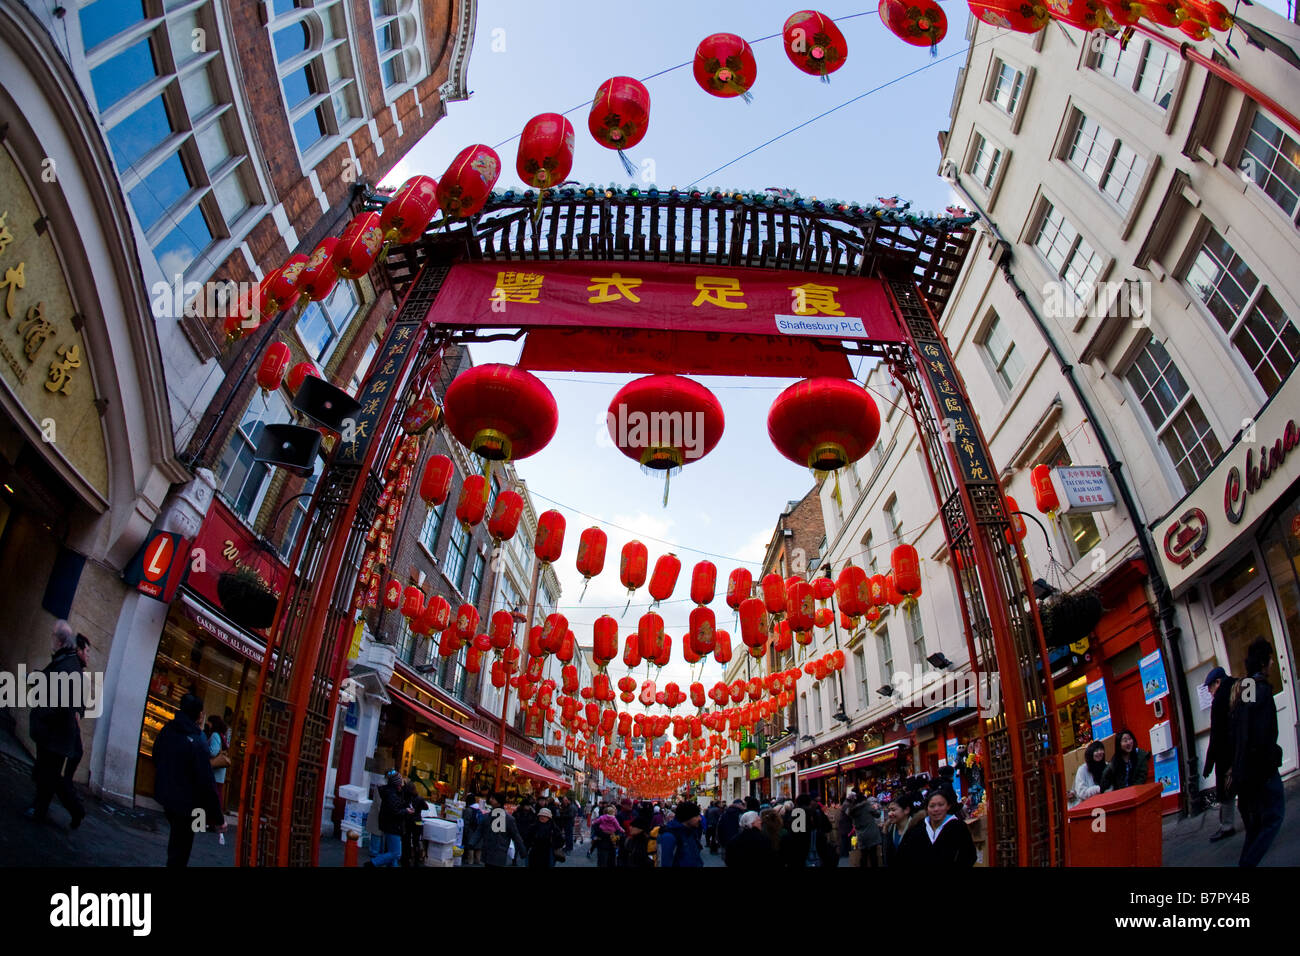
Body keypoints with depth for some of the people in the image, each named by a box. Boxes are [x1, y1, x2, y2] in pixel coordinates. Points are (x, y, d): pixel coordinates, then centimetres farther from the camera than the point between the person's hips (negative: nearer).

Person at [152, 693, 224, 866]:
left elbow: (156, 761, 13)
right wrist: (218, 817, -18)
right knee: (181, 847, 6)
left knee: (176, 837, 30)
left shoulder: (165, 732, -4)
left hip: (165, 796, 7)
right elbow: (207, 782, -26)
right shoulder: (197, 742, -27)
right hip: (185, 802, -7)